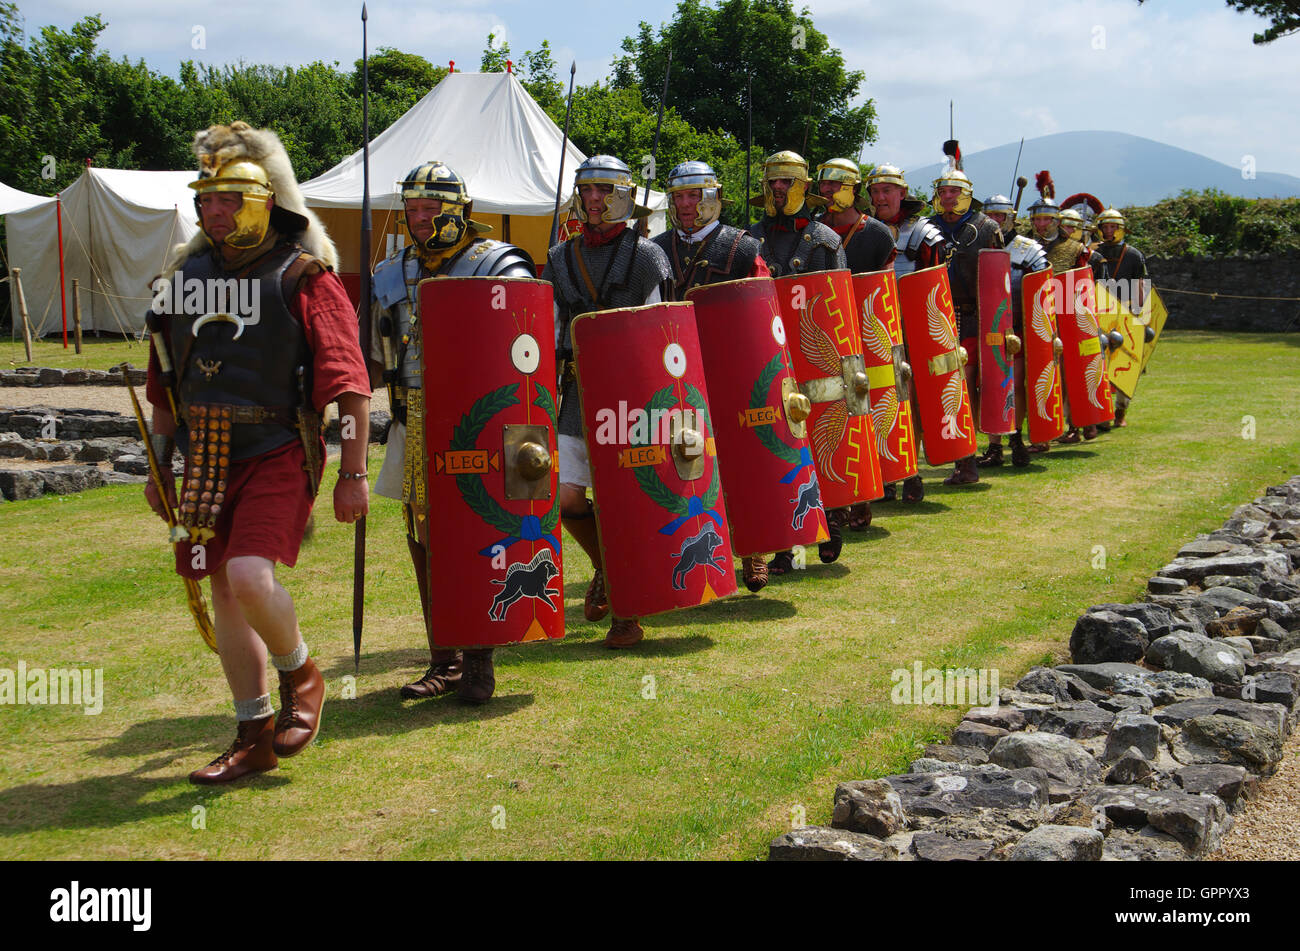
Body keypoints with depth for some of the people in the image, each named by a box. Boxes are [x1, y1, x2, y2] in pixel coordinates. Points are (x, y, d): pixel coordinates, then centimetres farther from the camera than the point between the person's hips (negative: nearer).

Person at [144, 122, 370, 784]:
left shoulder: (304, 278, -8)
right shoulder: (187, 274, 10)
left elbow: (349, 384, -10)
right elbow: (166, 384, 18)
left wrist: (353, 473, -12)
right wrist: (159, 465, 19)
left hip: (279, 455, -6)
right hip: (208, 458, 6)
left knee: (250, 577, -22)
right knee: (225, 593, 8)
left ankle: (301, 675, 9)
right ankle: (254, 734, 21)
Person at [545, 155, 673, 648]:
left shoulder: (646, 255, 0)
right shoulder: (561, 258, 13)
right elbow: (549, 328, 13)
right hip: (579, 394, 4)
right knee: (566, 495, -3)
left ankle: (627, 611, 10)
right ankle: (605, 569, 26)